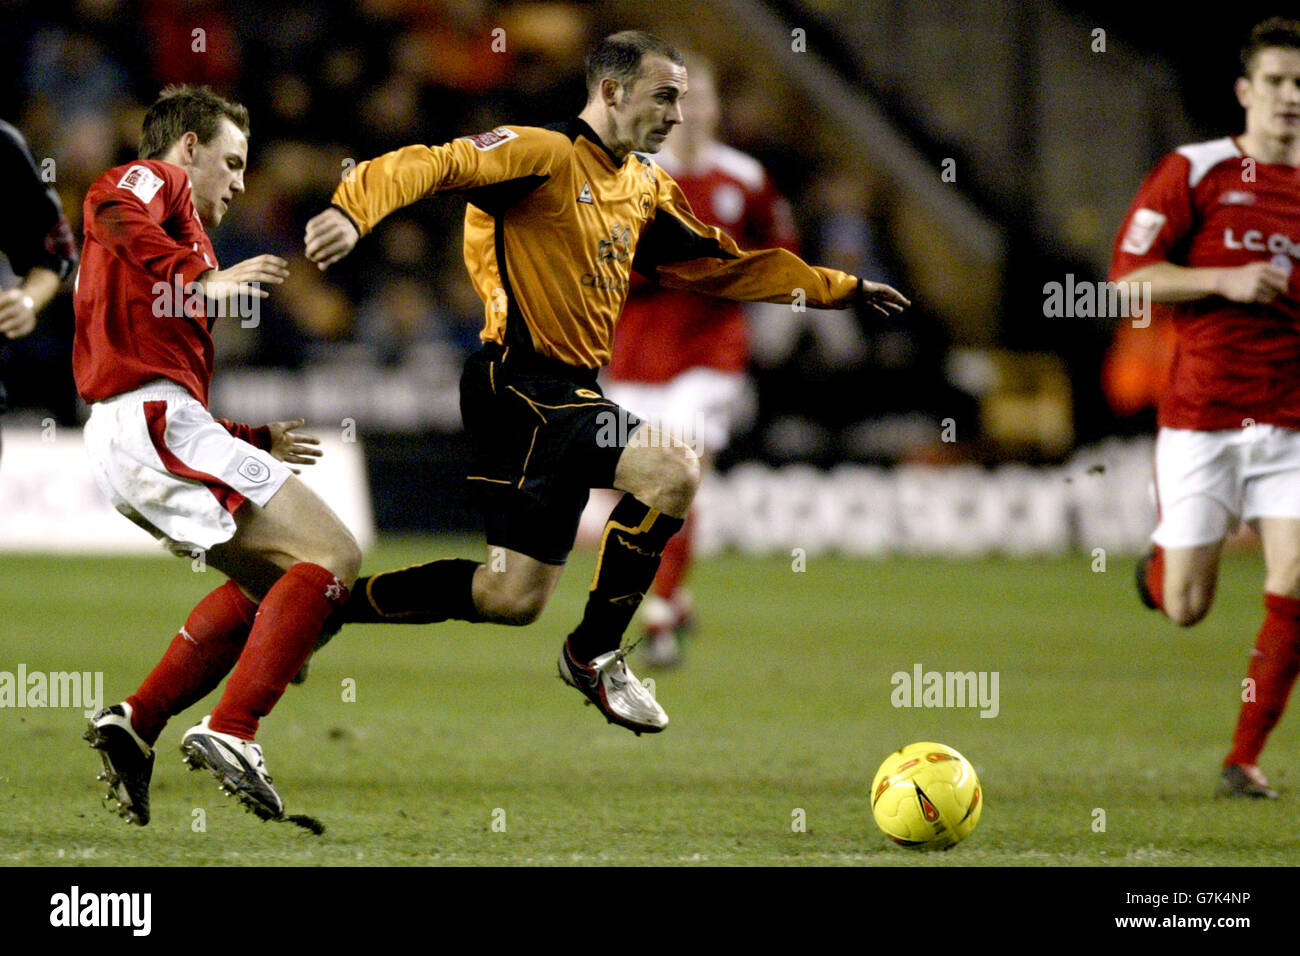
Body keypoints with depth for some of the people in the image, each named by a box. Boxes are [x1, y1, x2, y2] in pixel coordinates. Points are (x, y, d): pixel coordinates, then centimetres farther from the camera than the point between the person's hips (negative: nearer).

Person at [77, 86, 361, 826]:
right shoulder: (159, 181, 6)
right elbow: (108, 205, -21)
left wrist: (256, 441, 33)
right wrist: (203, 281, -25)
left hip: (131, 436, 10)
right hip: (157, 422, -10)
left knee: (272, 581, 22)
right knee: (332, 557, -12)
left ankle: (137, 723, 12)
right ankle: (231, 733, -21)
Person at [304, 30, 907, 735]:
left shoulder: (646, 188, 17)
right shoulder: (547, 154, -10)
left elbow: (722, 267, 26)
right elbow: (435, 165, -23)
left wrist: (844, 288, 26)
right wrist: (352, 210, -41)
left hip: (569, 398, 9)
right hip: (522, 382, -9)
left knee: (512, 598, 1)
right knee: (672, 470, -22)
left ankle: (323, 607, 14)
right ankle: (594, 654, -8)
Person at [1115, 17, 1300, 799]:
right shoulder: (1194, 172, -2)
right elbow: (1128, 276, -6)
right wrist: (1226, 280, -16)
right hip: (1201, 418, -2)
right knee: (1185, 609, 1)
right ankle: (1160, 558, 38)